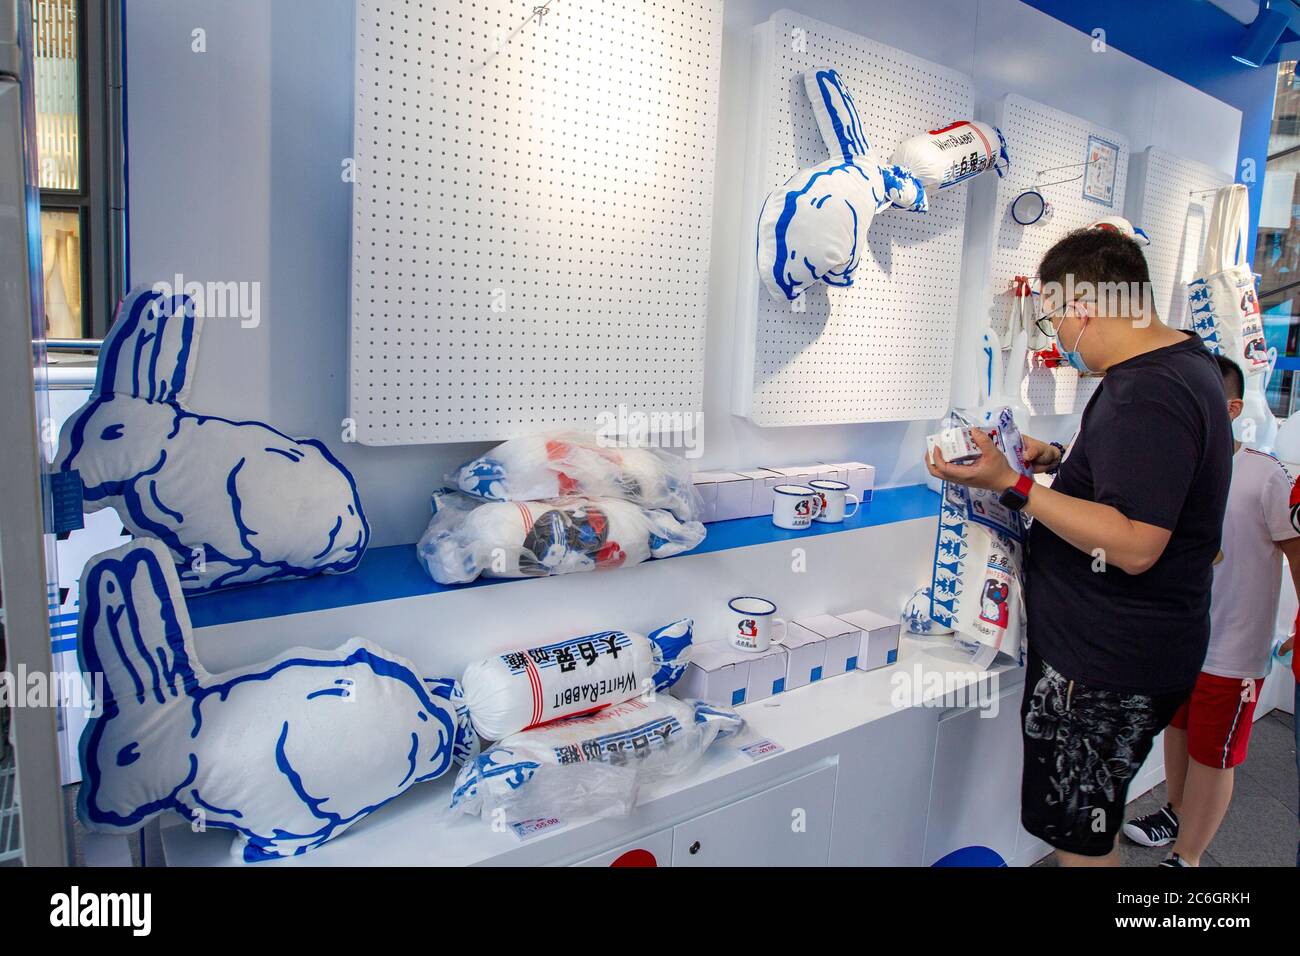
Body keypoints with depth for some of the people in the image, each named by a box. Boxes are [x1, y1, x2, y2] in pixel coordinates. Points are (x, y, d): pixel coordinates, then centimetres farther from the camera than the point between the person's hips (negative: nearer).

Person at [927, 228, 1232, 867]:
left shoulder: (1148, 396, -25)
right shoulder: (1183, 357, 10)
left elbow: (1133, 546, -29)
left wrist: (1012, 485, -27)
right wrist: (1060, 462, 12)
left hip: (1107, 667, -10)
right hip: (1116, 648, 10)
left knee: (1078, 836, 6)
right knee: (1087, 823, 25)